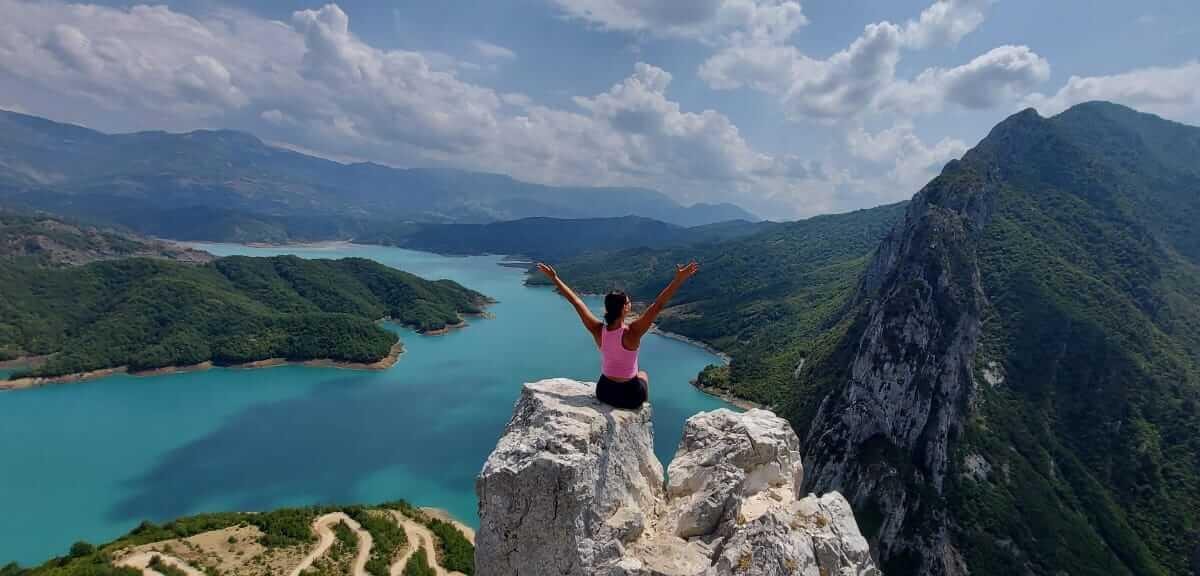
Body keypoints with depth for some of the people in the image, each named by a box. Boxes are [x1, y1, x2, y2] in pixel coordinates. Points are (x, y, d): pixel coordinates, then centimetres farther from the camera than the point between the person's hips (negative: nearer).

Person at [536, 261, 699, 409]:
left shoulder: (598, 330, -16)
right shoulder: (631, 333, -27)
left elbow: (576, 301, -10)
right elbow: (658, 305, -33)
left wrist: (554, 278, -4)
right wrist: (678, 279, -37)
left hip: (603, 392, 3)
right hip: (630, 397, -3)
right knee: (643, 374, 32)